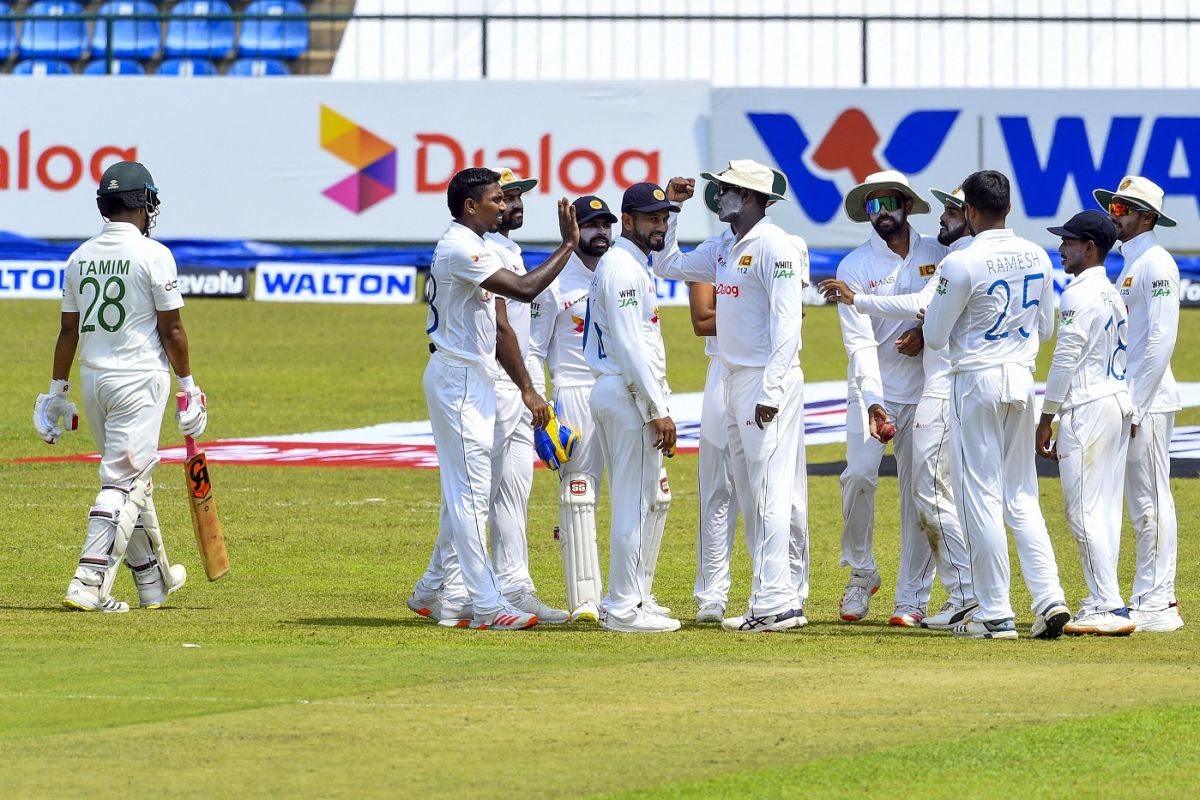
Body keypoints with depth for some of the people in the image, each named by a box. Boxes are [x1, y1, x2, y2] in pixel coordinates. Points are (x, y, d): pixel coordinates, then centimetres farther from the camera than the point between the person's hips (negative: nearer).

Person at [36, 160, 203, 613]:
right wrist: (188, 386, 0)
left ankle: (153, 580, 28)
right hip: (139, 379, -6)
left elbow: (68, 330, 10)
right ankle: (89, 583, -18)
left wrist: (57, 392, 15)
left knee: (131, 475, 18)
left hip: (93, 379, 6)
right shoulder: (152, 255, -10)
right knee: (123, 481, -7)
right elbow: (171, 329, -9)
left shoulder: (80, 257, 7)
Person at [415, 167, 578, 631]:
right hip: (457, 379, -10)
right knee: (470, 492, -9)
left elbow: (499, 324, 16)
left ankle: (434, 590, 23)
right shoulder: (459, 249, -17)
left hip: (476, 380, 10)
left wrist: (527, 388, 13)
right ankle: (486, 607, -9)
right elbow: (525, 289, -27)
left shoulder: (476, 250, 16)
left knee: (466, 493, 15)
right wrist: (568, 246, -19)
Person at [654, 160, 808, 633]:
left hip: (768, 381, -10)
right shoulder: (727, 251, 16)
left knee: (769, 493, -12)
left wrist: (770, 392, -23)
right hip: (735, 381, 10)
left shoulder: (774, 246, -13)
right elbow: (667, 266, 29)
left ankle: (773, 603, -14)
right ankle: (773, 599, 12)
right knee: (750, 496, 10)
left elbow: (787, 322, -19)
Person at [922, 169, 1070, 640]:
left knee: (981, 497, 0)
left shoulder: (962, 264, -15)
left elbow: (935, 337, -7)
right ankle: (1049, 598, -1)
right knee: (1021, 497, 12)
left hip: (976, 381, -6)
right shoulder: (1036, 258, 4)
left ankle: (995, 615, 0)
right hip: (1022, 380, 6)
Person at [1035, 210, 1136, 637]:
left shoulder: (1079, 294, -12)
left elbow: (1067, 359, -15)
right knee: (1104, 510, 11)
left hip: (1088, 408, -10)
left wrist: (1047, 418, -10)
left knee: (1084, 510, -10)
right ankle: (1102, 602, 13)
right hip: (1120, 404, 10)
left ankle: (1109, 608, -15)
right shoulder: (1112, 294, 17)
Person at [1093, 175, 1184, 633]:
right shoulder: (1128, 265, 18)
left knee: (1151, 502, -8)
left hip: (1148, 403, -10)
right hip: (1128, 401, 10)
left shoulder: (1155, 264, -11)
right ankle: (1148, 599, 13)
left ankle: (1157, 605, -8)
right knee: (1140, 504, 10)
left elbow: (1161, 339, -18)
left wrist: (1134, 406, -18)